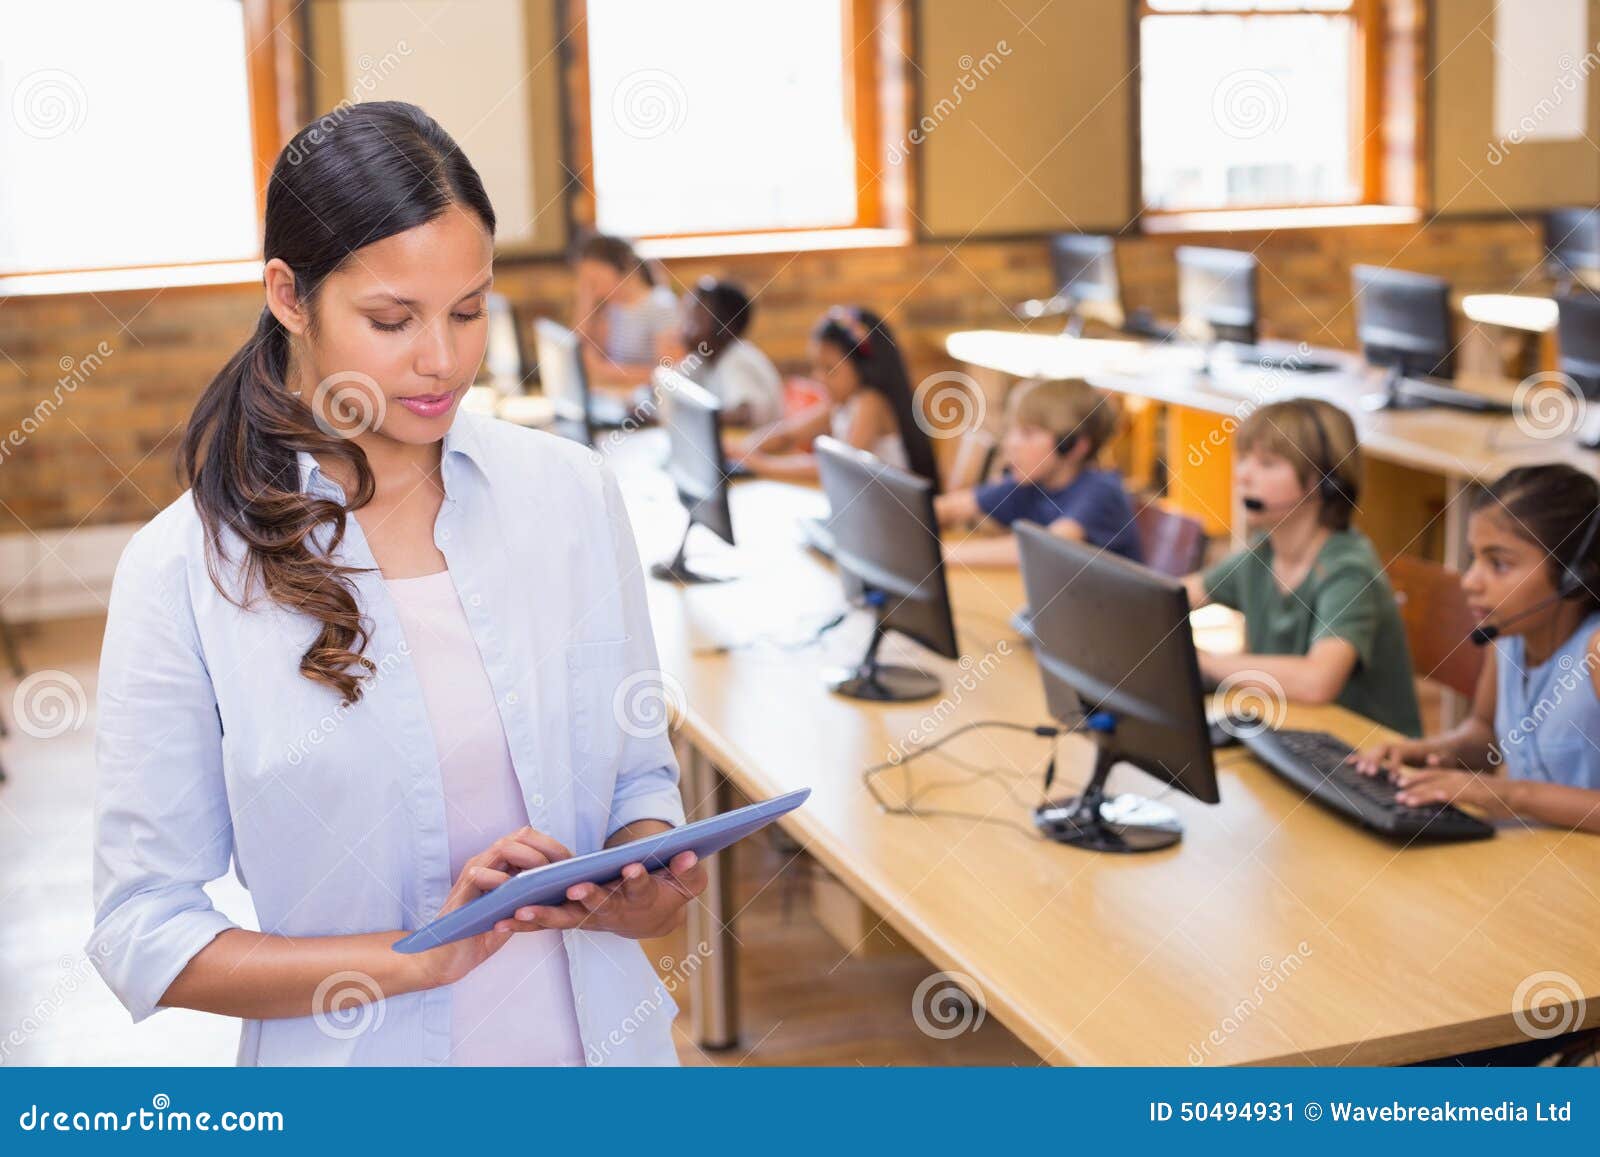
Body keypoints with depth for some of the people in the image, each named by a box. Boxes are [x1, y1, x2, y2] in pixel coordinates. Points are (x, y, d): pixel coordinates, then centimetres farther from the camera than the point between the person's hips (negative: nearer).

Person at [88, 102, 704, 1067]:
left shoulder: (570, 491, -5)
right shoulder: (183, 571, -14)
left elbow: (639, 771, 5)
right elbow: (142, 931, -12)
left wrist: (649, 885, -15)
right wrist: (413, 959, -22)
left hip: (601, 1036, 3)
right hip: (362, 1063, -3)